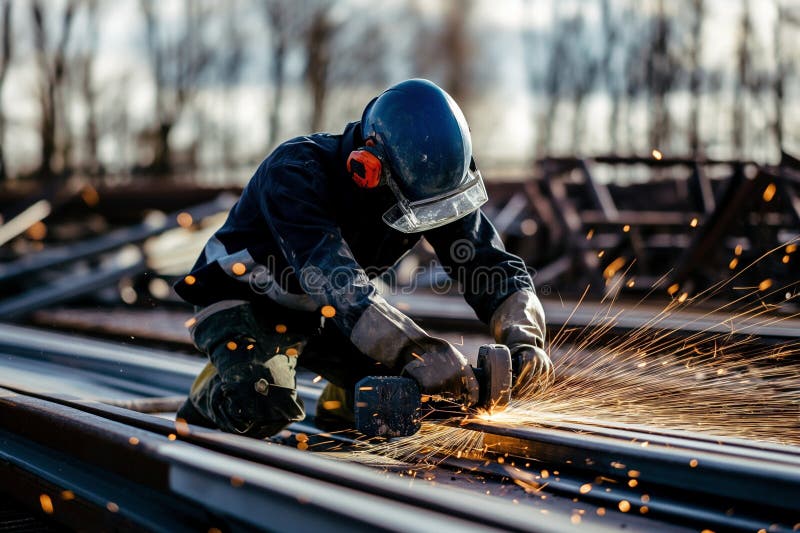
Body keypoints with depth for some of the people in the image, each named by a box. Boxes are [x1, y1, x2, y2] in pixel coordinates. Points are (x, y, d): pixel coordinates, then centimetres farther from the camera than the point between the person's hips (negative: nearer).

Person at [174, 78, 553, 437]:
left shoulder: (427, 182, -16)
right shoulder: (295, 173, -34)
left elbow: (492, 266, -14)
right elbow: (335, 284, -46)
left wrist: (522, 337, -35)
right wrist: (421, 352, -55)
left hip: (317, 317, 6)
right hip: (242, 301, -5)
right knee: (263, 409, -31)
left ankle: (337, 404, 19)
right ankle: (209, 397, 3)